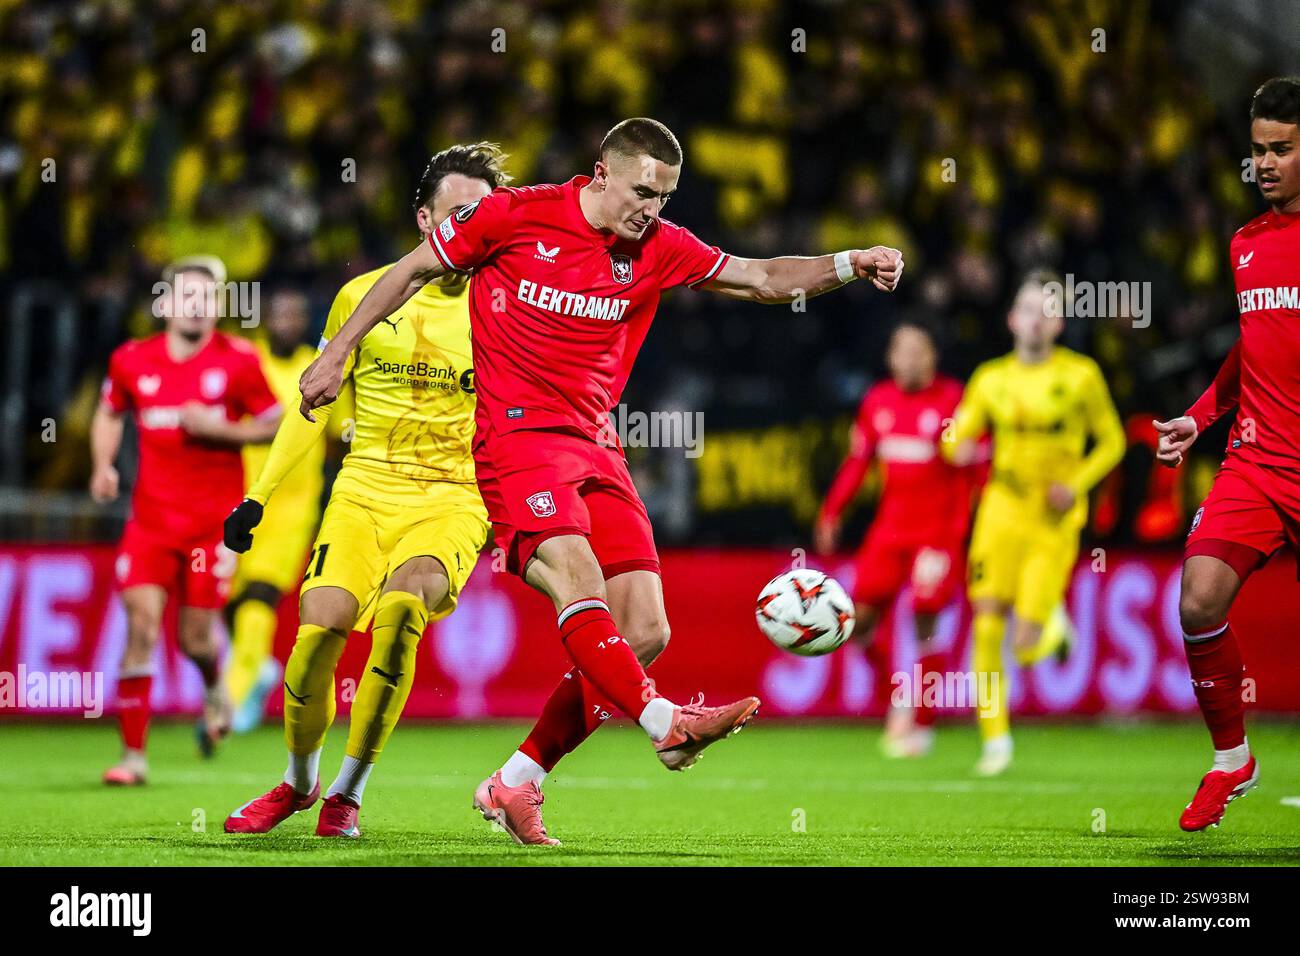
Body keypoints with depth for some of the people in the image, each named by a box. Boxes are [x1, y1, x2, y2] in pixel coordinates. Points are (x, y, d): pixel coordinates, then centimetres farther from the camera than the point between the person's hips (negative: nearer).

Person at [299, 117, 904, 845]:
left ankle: (516, 785, 3)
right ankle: (663, 723, -42)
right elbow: (414, 270, 6)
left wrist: (849, 265, -9)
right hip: (519, 435, -6)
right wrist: (338, 353, 6)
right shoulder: (516, 215, -4)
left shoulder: (657, 249, 7)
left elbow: (761, 279, 8)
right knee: (577, 577, -31)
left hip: (595, 448, 6)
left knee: (645, 632, -5)